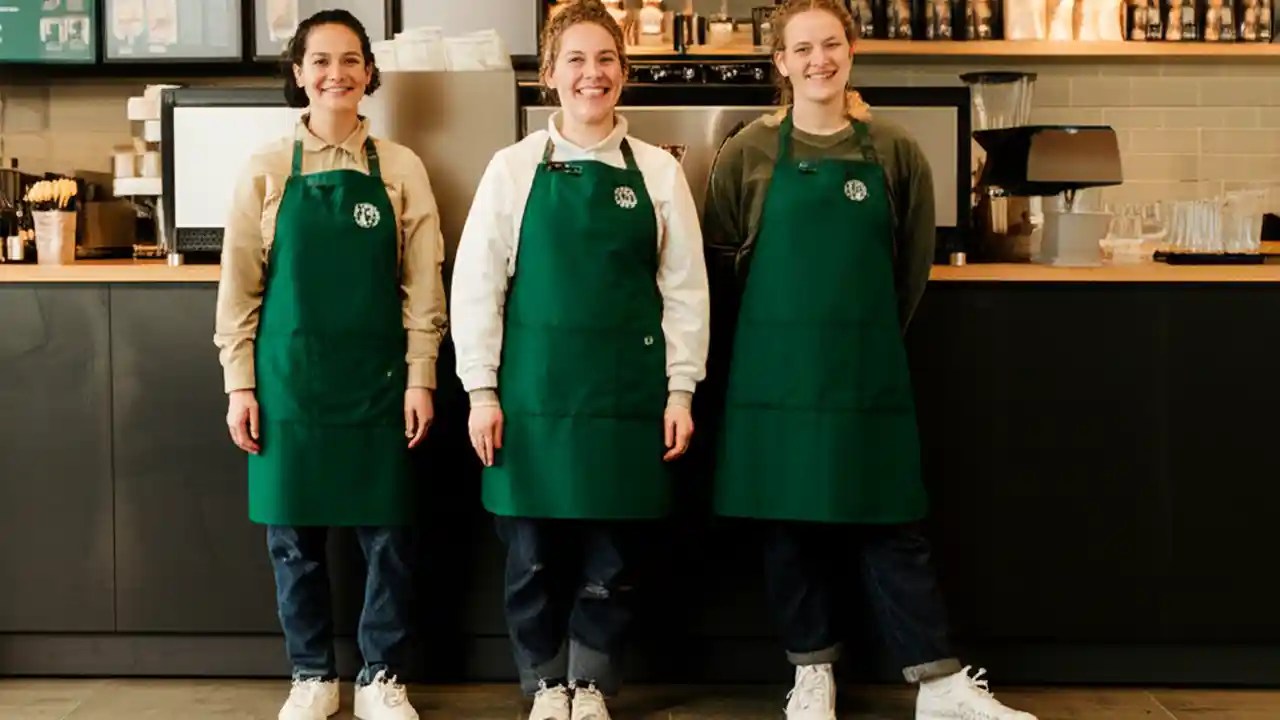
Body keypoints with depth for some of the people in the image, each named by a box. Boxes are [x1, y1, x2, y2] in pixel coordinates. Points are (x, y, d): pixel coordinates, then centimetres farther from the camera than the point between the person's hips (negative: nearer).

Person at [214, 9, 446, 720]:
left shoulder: (401, 169, 1)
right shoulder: (266, 169, 1)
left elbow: (421, 286, 2)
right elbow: (240, 285, 3)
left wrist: (420, 379, -2)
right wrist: (240, 385, -1)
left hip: (376, 380, 0)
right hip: (289, 377, 0)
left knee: (386, 534, 5)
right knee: (294, 536, 8)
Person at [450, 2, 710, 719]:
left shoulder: (658, 170, 3)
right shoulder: (514, 167, 1)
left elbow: (685, 287, 5)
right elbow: (476, 284, 1)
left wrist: (680, 389, 1)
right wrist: (482, 390, -3)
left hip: (627, 388, 1)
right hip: (535, 388, 0)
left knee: (614, 550, 7)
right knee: (534, 551, 7)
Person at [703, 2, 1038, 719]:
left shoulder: (894, 153, 2)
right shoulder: (748, 154, 0)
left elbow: (913, 264, 9)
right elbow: (722, 261, 6)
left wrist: (867, 335, 12)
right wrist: (772, 336, 8)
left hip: (867, 371, 0)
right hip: (774, 368, 0)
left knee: (891, 526, 2)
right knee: (789, 523, 7)